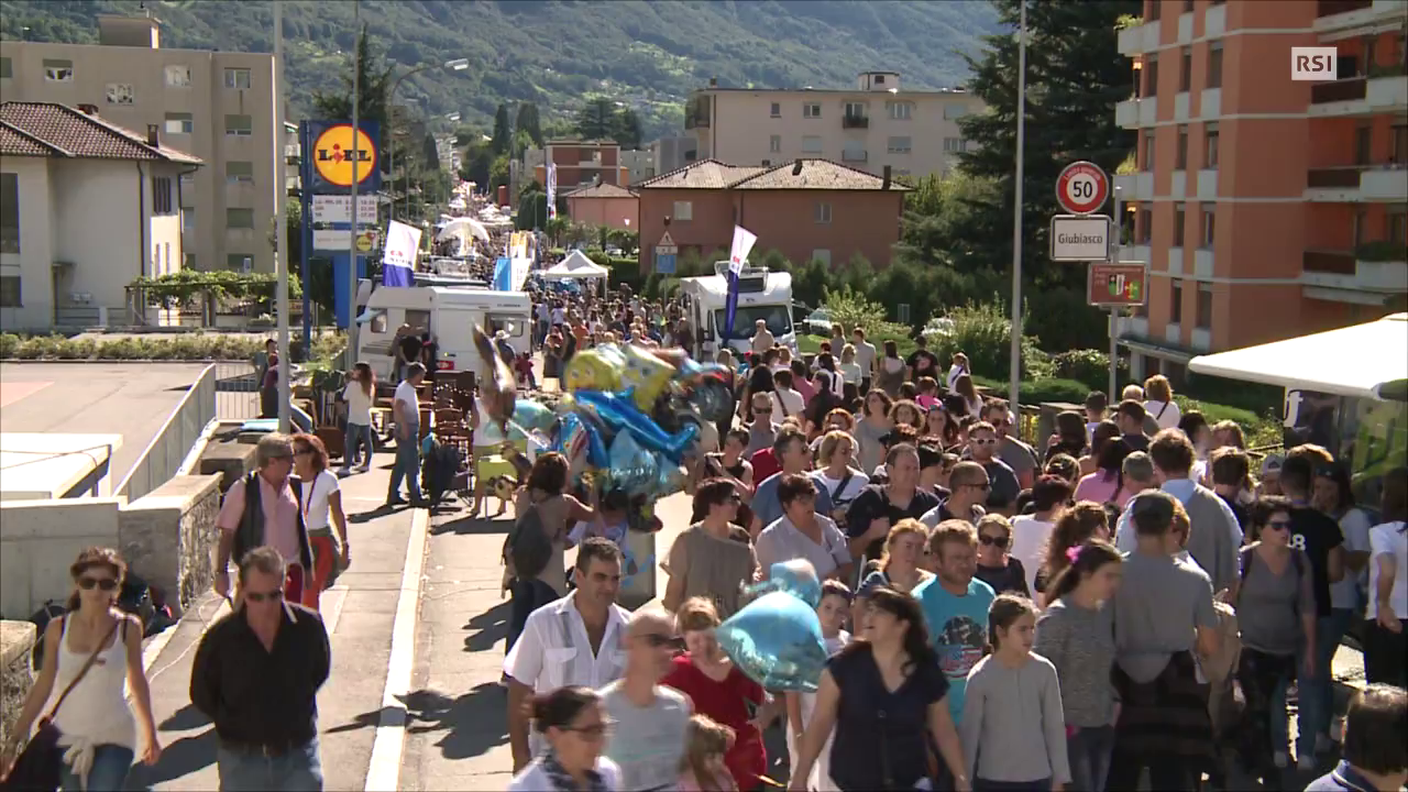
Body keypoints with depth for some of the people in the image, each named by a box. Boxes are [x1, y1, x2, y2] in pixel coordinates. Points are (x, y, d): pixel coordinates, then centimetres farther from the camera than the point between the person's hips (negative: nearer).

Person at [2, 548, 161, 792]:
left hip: (114, 738, -2)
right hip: (67, 738, 2)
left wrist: (150, 733, 16)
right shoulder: (58, 628, -4)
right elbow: (43, 687, 2)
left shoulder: (128, 628, -6)